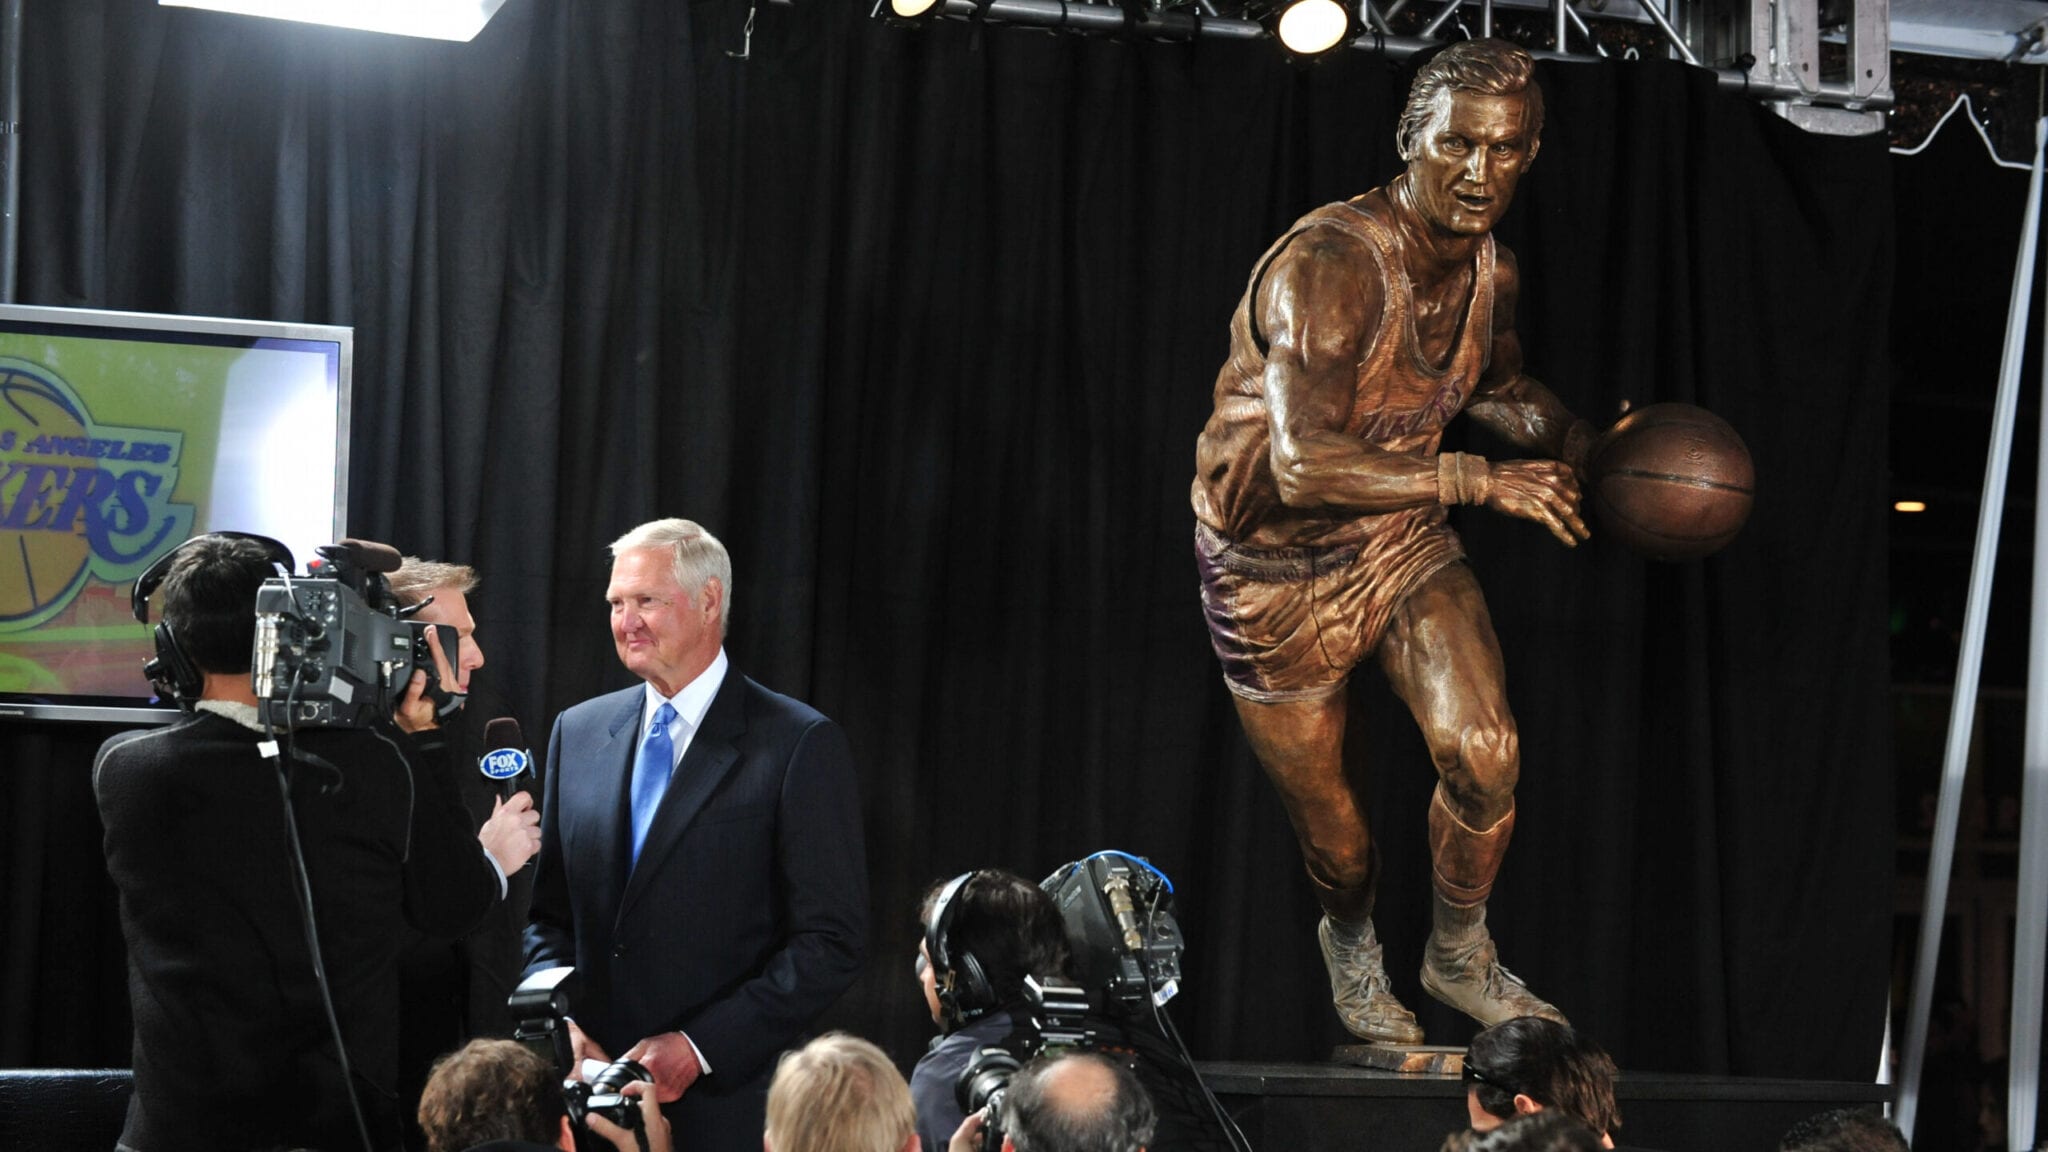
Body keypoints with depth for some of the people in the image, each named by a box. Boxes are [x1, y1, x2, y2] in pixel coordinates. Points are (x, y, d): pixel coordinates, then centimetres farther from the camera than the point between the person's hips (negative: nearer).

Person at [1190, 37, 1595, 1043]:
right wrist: (1479, 480, -37)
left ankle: (1459, 960, 11)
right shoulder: (1332, 265, -30)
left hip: (1403, 540, 5)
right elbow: (1303, 464, -39)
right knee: (1332, 833, 9)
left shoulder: (1491, 268, -3)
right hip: (1276, 568, -5)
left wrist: (1572, 435, 0)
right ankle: (1351, 941, 46)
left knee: (1485, 754, -16)